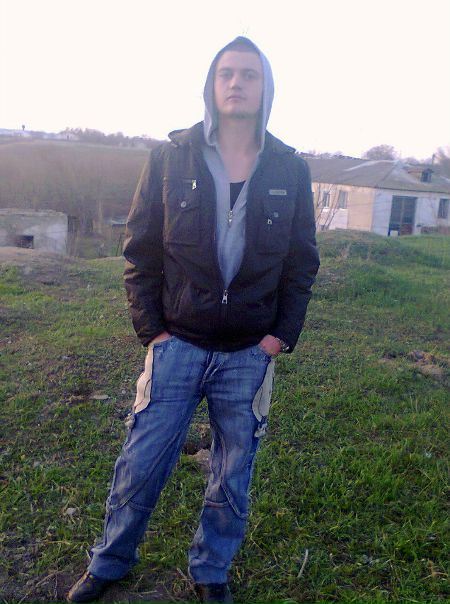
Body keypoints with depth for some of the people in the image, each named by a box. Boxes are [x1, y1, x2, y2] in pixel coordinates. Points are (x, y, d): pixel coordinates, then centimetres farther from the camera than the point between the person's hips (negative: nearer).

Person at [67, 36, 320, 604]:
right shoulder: (171, 157, -3)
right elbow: (140, 248, 0)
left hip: (251, 354, 1)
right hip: (178, 344, -1)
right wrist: (150, 328, -5)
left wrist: (283, 333, -2)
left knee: (233, 479, 14)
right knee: (140, 466, 9)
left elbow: (302, 260, 6)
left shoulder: (290, 169, 1)